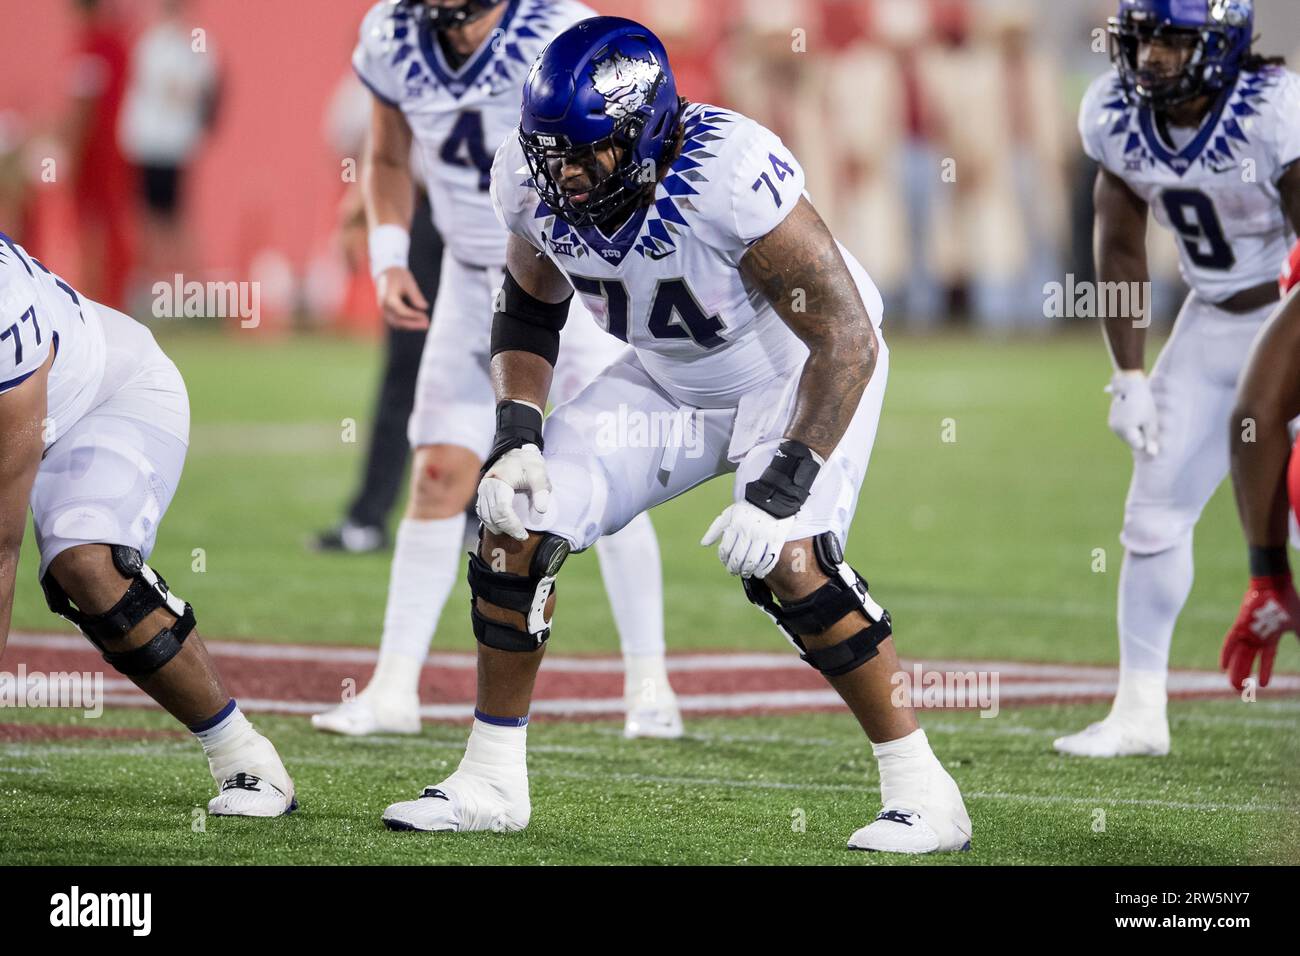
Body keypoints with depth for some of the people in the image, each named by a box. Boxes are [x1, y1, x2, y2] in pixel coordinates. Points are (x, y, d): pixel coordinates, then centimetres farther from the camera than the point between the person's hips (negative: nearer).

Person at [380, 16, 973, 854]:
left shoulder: (732, 176, -37)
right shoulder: (534, 179, -17)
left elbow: (846, 338, -31)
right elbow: (530, 311, 4)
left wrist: (784, 488, -35)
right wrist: (517, 433, -11)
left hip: (799, 373, -6)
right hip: (671, 378, 6)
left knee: (789, 562, -27)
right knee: (518, 523, -4)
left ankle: (922, 791, -12)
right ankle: (491, 782, 12)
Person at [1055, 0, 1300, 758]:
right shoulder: (1116, 115, -9)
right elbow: (1122, 248, 4)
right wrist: (1130, 376, 1)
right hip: (1215, 324, 6)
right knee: (1157, 510, 4)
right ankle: (1139, 711, 14)